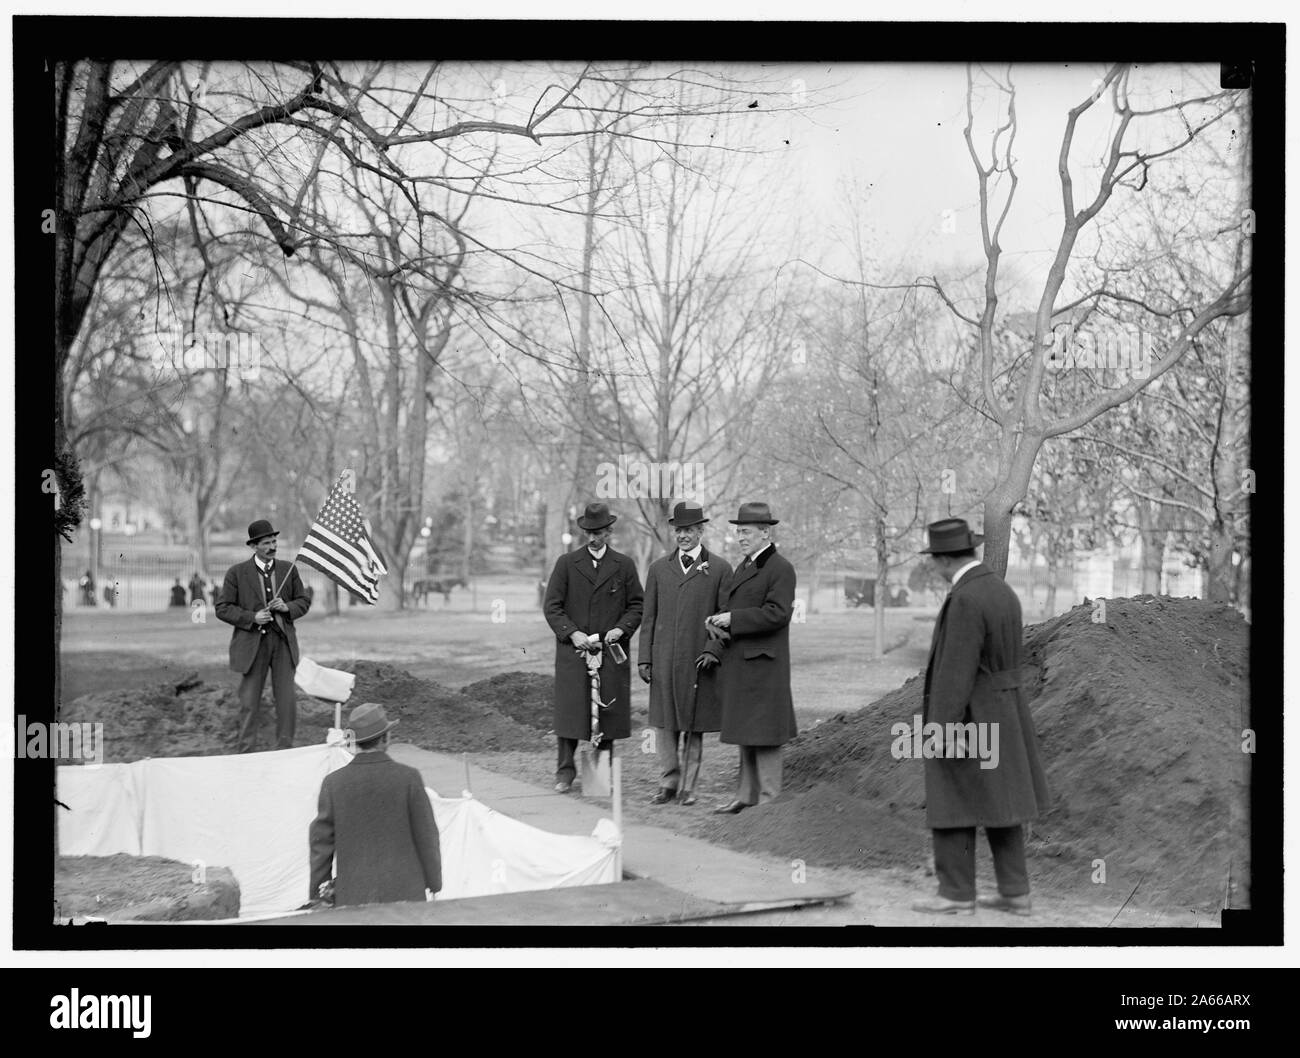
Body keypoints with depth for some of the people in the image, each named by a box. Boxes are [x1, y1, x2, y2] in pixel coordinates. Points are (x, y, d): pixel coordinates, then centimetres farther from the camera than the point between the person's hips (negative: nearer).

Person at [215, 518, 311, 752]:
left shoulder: (288, 570, 7)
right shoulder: (237, 573, -1)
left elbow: (303, 601, 14)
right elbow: (223, 608, -2)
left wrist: (287, 608, -7)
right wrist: (251, 618, -14)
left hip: (283, 641, 2)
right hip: (253, 643, -2)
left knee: (286, 700, 1)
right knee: (249, 702, 1)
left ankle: (285, 751, 11)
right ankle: (244, 754, 8)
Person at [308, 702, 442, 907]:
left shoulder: (334, 783, -3)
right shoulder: (408, 778, -7)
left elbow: (321, 842, 2)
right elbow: (426, 835, -1)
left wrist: (317, 896, 10)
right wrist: (434, 880, 12)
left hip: (353, 898, 1)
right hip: (403, 891, -1)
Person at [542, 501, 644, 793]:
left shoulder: (624, 566, 9)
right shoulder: (566, 563, 6)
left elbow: (637, 604, 11)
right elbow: (551, 606, 2)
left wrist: (621, 628, -7)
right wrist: (572, 632, -12)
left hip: (610, 651, 1)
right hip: (573, 650, -1)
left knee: (607, 713, 2)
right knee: (569, 712, -4)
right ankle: (565, 772, 5)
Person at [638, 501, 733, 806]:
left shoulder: (720, 569, 3)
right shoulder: (659, 568, 11)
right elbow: (649, 617, 11)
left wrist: (714, 650, -9)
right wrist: (644, 658, 5)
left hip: (700, 661, -2)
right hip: (664, 660, 2)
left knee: (694, 726, 4)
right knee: (664, 724, 3)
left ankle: (688, 786, 12)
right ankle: (668, 783, 14)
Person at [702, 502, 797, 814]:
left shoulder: (780, 569, -11)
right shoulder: (743, 567, 18)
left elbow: (777, 613, -20)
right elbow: (729, 606, 23)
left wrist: (733, 619, -18)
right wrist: (718, 622, 1)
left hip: (763, 665, -9)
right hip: (740, 664, 9)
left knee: (763, 733, -6)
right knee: (747, 732, 13)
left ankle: (769, 798, 0)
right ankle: (746, 796, 19)